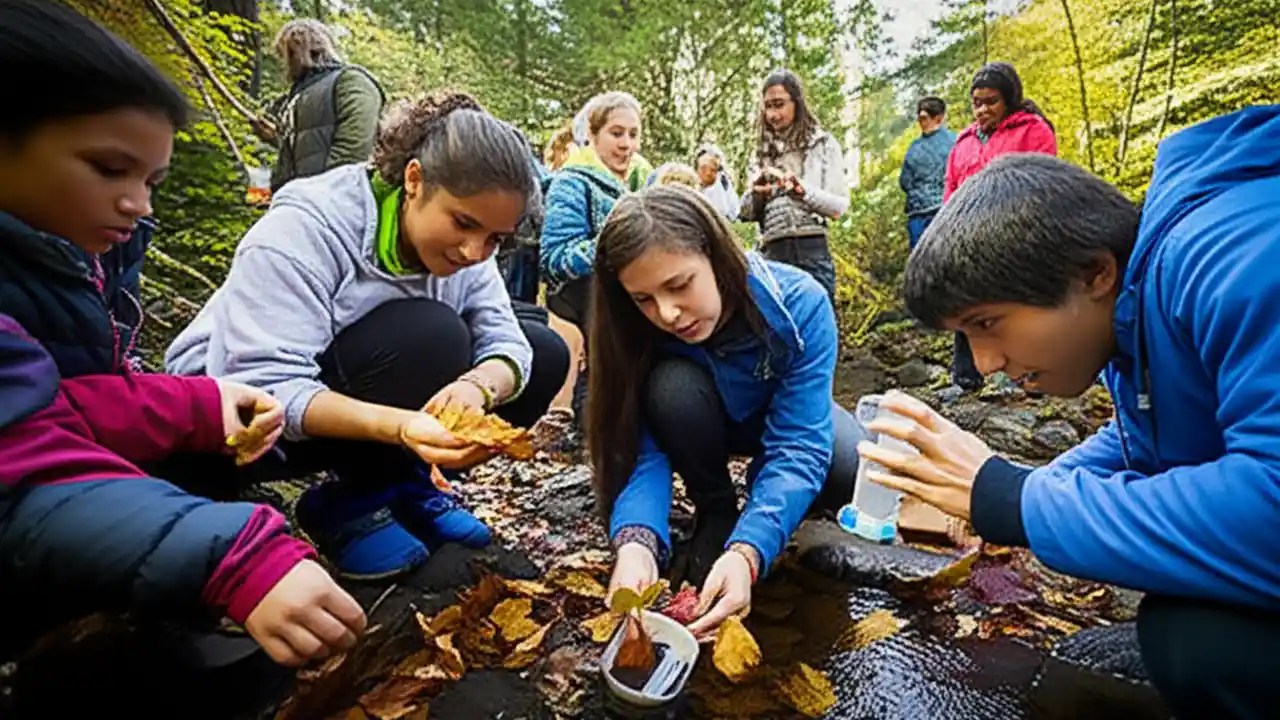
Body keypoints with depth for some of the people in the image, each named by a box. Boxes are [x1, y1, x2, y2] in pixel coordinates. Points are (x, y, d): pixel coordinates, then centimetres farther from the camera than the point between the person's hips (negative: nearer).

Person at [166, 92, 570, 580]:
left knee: (544, 356, -7)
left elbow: (508, 343, -16)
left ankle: (402, 484, 1)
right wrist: (399, 425, -48)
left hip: (364, 395, 6)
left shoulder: (460, 245, -9)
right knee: (429, 334, -33)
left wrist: (477, 385, -40)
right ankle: (347, 505, -11)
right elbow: (261, 389, -32)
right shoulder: (306, 228, -27)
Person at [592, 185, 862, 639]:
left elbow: (798, 448, -35)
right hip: (706, 424, 1)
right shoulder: (641, 331, -28)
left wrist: (746, 553, -50)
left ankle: (761, 486, 2)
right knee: (672, 386, -34)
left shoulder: (799, 304, -33)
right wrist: (636, 542, -49)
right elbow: (641, 451, -29)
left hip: (790, 415, 0)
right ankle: (715, 514, -6)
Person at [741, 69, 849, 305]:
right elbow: (746, 214, 13)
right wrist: (757, 194, -9)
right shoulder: (762, 152, 15)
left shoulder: (823, 144, 6)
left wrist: (802, 190, -17)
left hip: (810, 252, -3)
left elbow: (839, 206, -1)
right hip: (771, 254, 3)